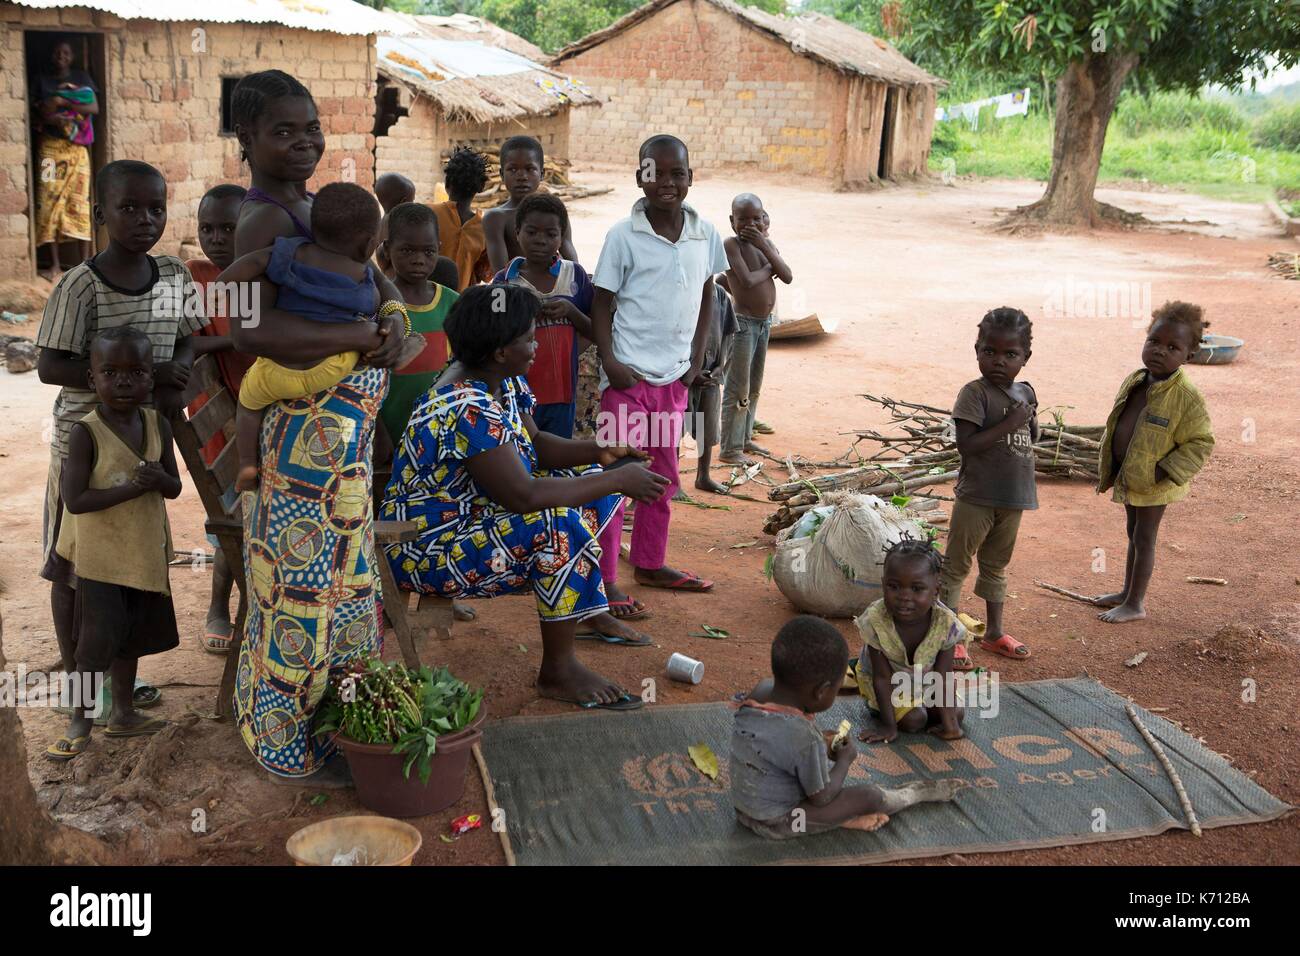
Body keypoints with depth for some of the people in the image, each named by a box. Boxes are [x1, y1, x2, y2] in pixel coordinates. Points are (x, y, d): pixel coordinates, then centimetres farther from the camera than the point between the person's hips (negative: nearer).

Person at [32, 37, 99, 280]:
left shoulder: (82, 78, 9)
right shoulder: (41, 79, 10)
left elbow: (94, 108, -4)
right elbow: (35, 112, 5)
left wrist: (62, 103, -14)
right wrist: (48, 117, -16)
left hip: (77, 147, 0)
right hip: (50, 146, 0)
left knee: (80, 201, -5)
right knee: (49, 201, -5)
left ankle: (84, 263, -2)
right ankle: (55, 265, -4)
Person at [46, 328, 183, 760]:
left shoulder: (158, 425, -3)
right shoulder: (85, 433, -18)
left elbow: (175, 488, 2)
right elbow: (75, 500, -22)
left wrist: (158, 478, -20)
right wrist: (131, 488, -28)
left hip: (146, 553, 5)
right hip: (100, 555, -5)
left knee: (131, 636, 18)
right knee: (97, 643, -1)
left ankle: (123, 714, 33)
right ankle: (79, 724, 15)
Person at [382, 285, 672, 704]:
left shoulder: (503, 380, -1)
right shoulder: (468, 409, -30)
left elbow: (535, 444, 8)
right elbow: (524, 496, -34)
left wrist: (599, 451, -10)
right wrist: (618, 481, -27)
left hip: (475, 511, 10)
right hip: (427, 548, -10)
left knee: (588, 479, 10)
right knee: (561, 525, -29)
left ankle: (589, 610, 19)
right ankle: (558, 672, -15)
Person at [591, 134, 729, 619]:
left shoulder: (704, 233, 2)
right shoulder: (624, 235, -10)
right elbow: (602, 301, -6)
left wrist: (697, 358, 6)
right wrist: (610, 362, -15)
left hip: (674, 376, 5)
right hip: (628, 375, -5)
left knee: (663, 476, 16)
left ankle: (651, 563, 32)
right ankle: (604, 579, 7)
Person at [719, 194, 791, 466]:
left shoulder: (766, 242, 7)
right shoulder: (731, 244, -14)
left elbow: (788, 277, -4)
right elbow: (747, 281, -25)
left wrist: (765, 247, -13)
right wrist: (770, 267, -9)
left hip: (764, 322, 8)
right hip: (743, 322, -8)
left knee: (754, 388, 17)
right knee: (738, 390, -4)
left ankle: (745, 439, 30)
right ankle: (730, 450, 3)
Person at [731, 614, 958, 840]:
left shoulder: (762, 691, -13)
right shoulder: (803, 738, -33)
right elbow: (821, 797, -17)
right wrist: (845, 760, -2)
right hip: (775, 824, -8)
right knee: (868, 796, -3)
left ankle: (840, 814, 11)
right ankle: (915, 794, 23)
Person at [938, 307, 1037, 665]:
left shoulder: (1026, 392, 6)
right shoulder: (975, 393, -15)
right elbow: (965, 444, -24)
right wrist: (1009, 424, -24)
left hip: (1013, 498, 7)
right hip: (976, 497, -7)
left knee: (996, 565, 21)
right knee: (956, 565, 3)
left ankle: (994, 632, 34)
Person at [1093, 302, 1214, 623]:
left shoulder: (1186, 395, -21)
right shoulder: (1133, 383, 1)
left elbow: (1201, 442, -19)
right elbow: (1115, 426, 13)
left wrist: (1165, 471, -24)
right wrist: (1107, 469, 13)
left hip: (1154, 482, -7)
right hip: (1128, 476, 7)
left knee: (1143, 538, 4)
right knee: (1134, 535, 21)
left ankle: (1135, 605, 16)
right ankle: (1128, 592, 36)